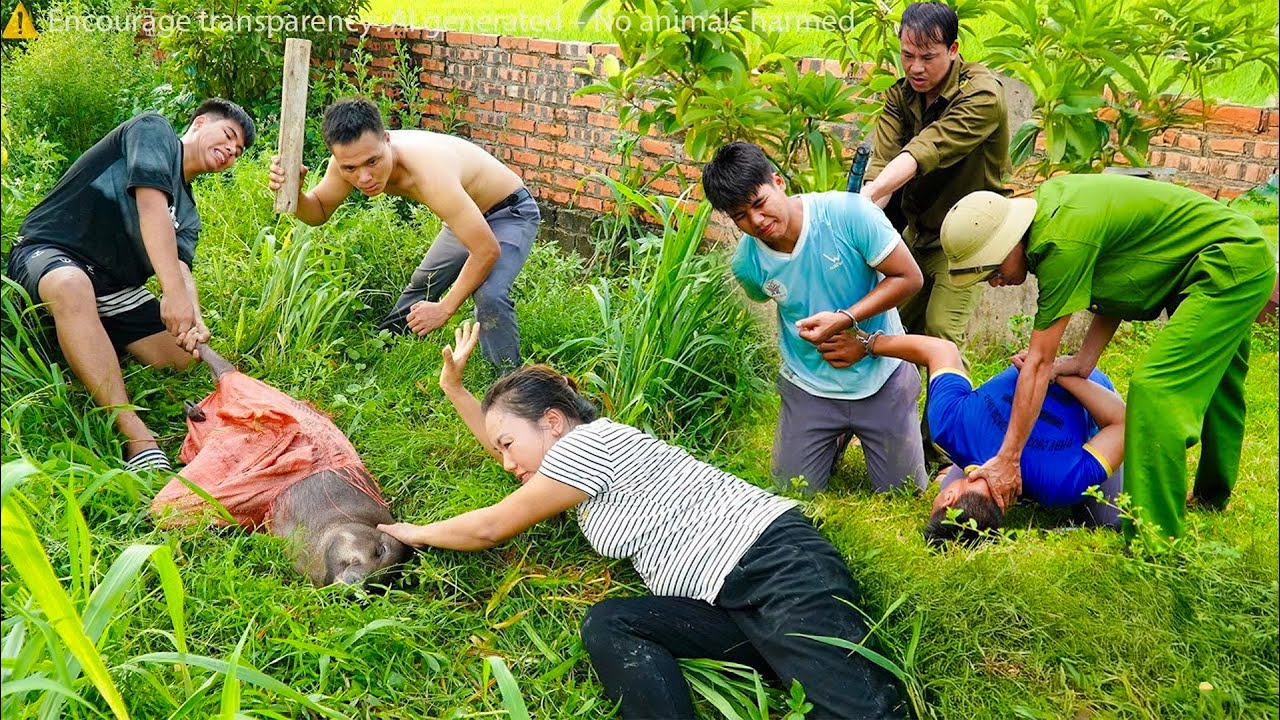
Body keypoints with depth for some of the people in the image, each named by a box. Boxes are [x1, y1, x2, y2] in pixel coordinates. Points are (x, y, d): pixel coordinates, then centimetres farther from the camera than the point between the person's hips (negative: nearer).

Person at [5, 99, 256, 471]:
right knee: (72, 287, -43)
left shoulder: (188, 214, 19)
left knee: (188, 358, -13)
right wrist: (175, 292, -31)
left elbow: (181, 266, -2)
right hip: (49, 254, -7)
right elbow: (151, 202, -17)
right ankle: (137, 439, -49)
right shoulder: (154, 130, 1)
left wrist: (194, 321, -27)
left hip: (114, 286, 7)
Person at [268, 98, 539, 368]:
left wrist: (445, 309, -27)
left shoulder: (430, 175, -43)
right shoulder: (352, 157, -21)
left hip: (511, 212, -8)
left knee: (489, 295, -30)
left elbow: (487, 251, -37)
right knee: (422, 285, 23)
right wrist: (293, 192, -26)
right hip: (468, 213, 8)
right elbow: (319, 211, -2)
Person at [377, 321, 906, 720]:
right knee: (606, 626, -16)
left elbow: (490, 529, 6)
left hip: (778, 564, -9)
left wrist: (417, 534, 22)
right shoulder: (586, 459, 27)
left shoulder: (589, 441, -3)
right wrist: (453, 387, 41)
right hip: (729, 600, 9)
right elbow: (507, 446, 48)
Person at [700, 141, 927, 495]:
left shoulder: (848, 213, -24)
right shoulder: (747, 265, -14)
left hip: (880, 374, -1)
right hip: (810, 386, 2)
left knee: (904, 492, 5)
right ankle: (838, 435, 33)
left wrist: (844, 319, -29)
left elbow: (908, 277, -18)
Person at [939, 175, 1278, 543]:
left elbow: (1038, 364, -25)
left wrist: (1007, 459, -20)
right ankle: (1212, 497, 48)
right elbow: (1118, 283, 6)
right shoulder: (1048, 200, -2)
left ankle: (1153, 545, -17)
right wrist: (1084, 360, -4)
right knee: (1209, 385, 27)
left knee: (1154, 391, -19)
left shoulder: (1064, 243, -28)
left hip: (1233, 266, -10)